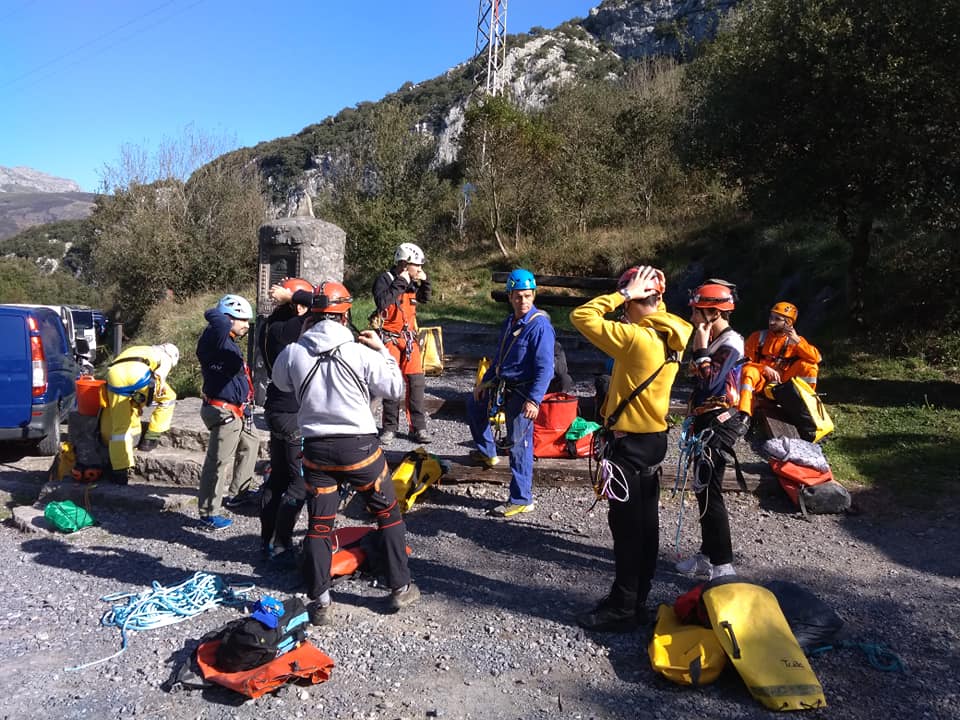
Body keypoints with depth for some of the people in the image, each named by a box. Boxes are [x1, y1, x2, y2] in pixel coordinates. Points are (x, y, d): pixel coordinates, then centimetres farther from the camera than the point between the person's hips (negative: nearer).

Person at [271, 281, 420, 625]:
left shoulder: (292, 353, -6)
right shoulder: (361, 353, -13)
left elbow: (280, 382, 16)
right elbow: (396, 389, -2)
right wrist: (383, 350, 7)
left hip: (316, 448, 2)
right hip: (359, 446, -2)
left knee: (319, 525, 13)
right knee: (389, 515, 16)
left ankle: (320, 603, 17)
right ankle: (400, 588, 23)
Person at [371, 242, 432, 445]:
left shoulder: (411, 282, 8)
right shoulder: (384, 279, -10)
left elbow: (425, 298, 23)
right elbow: (382, 302, -26)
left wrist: (424, 281, 5)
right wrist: (400, 282, -21)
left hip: (410, 338, 5)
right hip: (390, 338, -5)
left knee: (416, 381, 1)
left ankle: (418, 427, 8)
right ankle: (390, 428, 12)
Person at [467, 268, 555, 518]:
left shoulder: (540, 326, -19)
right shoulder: (509, 322, 8)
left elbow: (545, 368, -24)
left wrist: (534, 400, -29)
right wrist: (484, 382, 20)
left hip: (522, 393, -9)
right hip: (501, 386, 9)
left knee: (519, 445, -4)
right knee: (474, 405, 30)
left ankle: (522, 500, 8)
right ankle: (487, 453, 47)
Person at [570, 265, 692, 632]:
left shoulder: (635, 339, -23)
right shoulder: (669, 335, 2)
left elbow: (581, 316, -23)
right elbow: (659, 314, 26)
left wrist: (623, 293, -18)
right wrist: (655, 296, 10)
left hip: (629, 443, -9)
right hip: (654, 438, 9)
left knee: (626, 526, 1)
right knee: (646, 523, 16)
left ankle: (623, 609, 13)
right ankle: (638, 599, 30)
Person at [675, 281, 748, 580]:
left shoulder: (730, 343, -15)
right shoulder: (715, 340, 14)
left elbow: (710, 384, -26)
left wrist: (701, 348, -20)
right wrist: (695, 421, 20)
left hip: (718, 425, -10)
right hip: (705, 422, 10)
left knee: (710, 492, -8)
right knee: (704, 490, 15)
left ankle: (722, 565, -2)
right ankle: (707, 554, 25)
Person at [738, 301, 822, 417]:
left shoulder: (796, 340, 4)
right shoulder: (758, 336, 0)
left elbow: (816, 359, -10)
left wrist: (797, 341, -20)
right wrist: (764, 368, -23)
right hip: (761, 382, -2)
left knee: (808, 365, -16)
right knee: (747, 370, -34)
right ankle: (744, 415, -44)